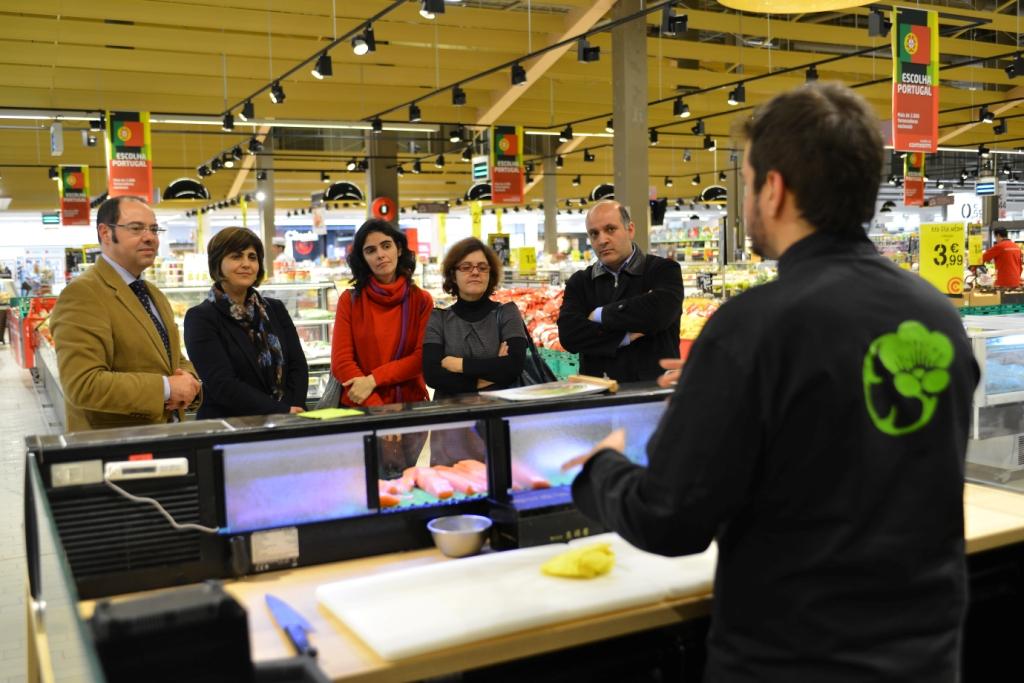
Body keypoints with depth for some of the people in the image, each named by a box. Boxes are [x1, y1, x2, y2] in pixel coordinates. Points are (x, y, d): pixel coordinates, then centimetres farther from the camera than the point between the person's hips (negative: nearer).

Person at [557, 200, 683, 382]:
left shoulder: (664, 270, 5)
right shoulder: (579, 282, 12)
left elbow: (658, 313, -14)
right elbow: (568, 334, -3)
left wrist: (599, 315, -3)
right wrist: (628, 336, -9)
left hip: (655, 386, -1)